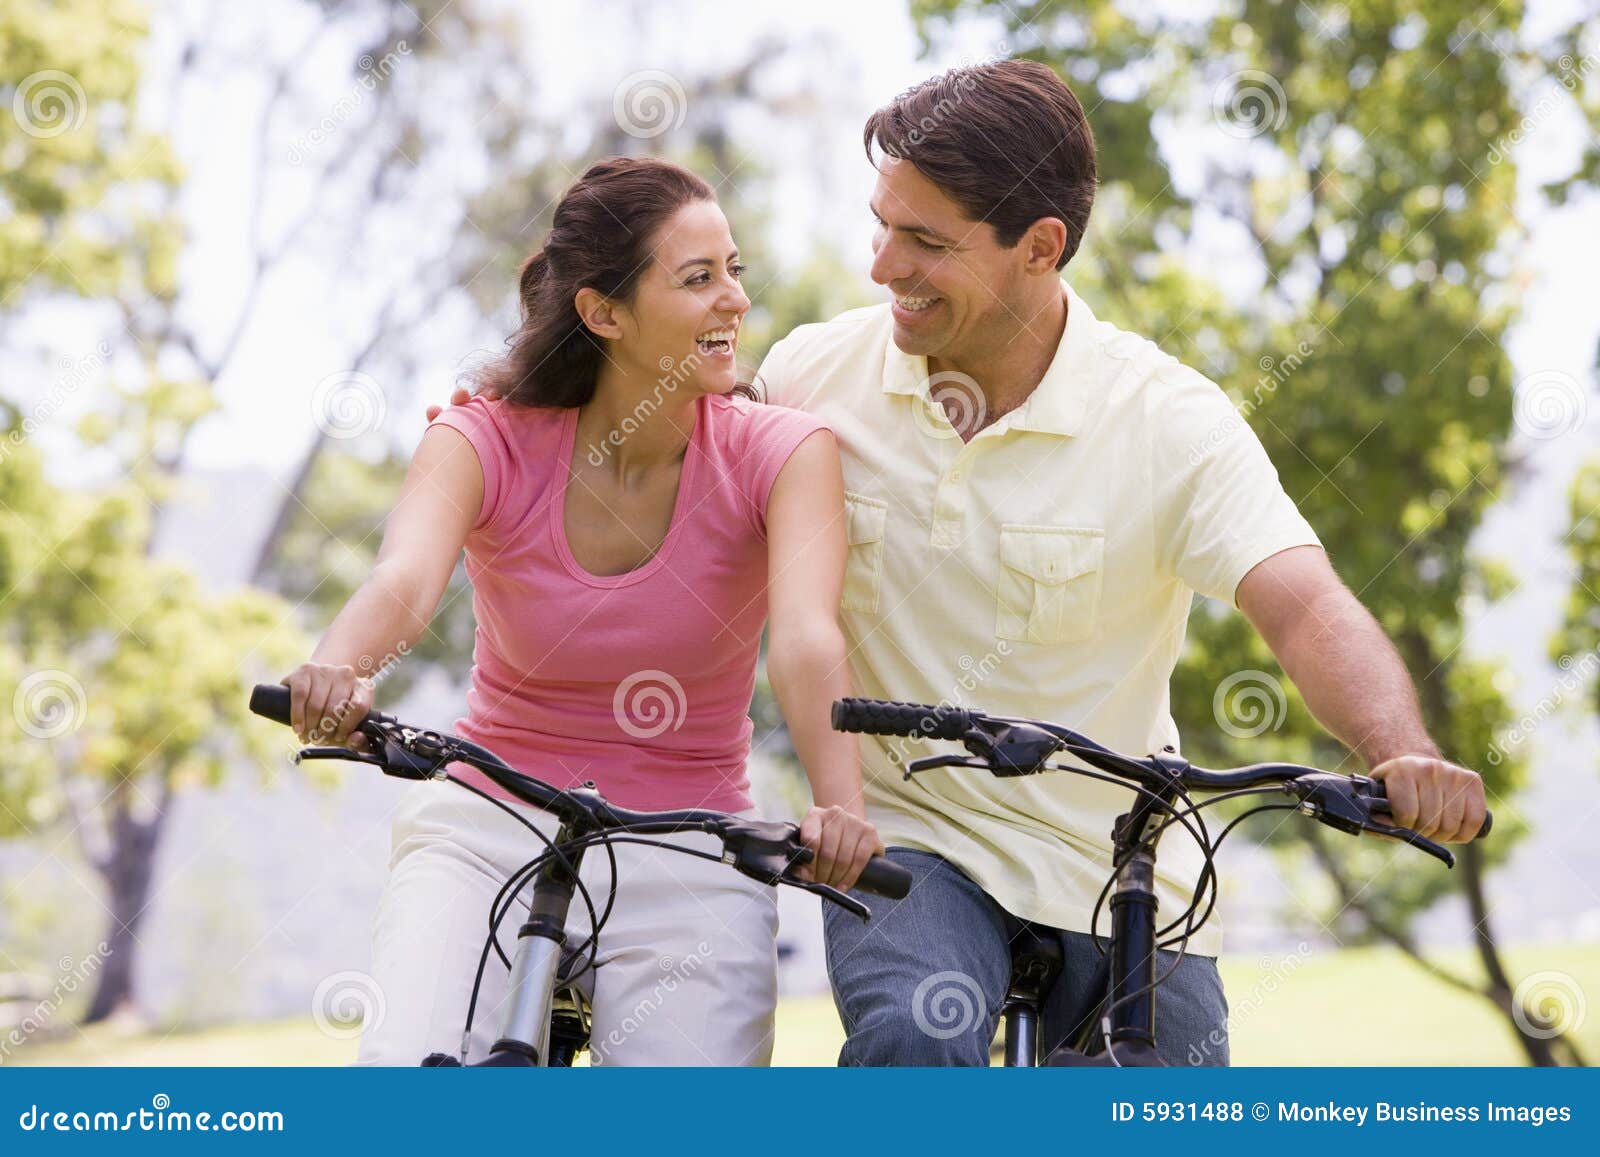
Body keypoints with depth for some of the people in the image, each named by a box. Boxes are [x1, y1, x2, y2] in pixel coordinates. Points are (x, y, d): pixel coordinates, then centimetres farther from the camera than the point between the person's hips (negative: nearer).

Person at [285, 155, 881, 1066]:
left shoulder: (781, 453, -7)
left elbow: (808, 639, -24)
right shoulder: (487, 443, -8)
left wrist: (840, 804, -44)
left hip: (686, 863, 1)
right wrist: (339, 669, -52)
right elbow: (405, 579, -28)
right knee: (407, 1068, -24)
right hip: (488, 834, 0)